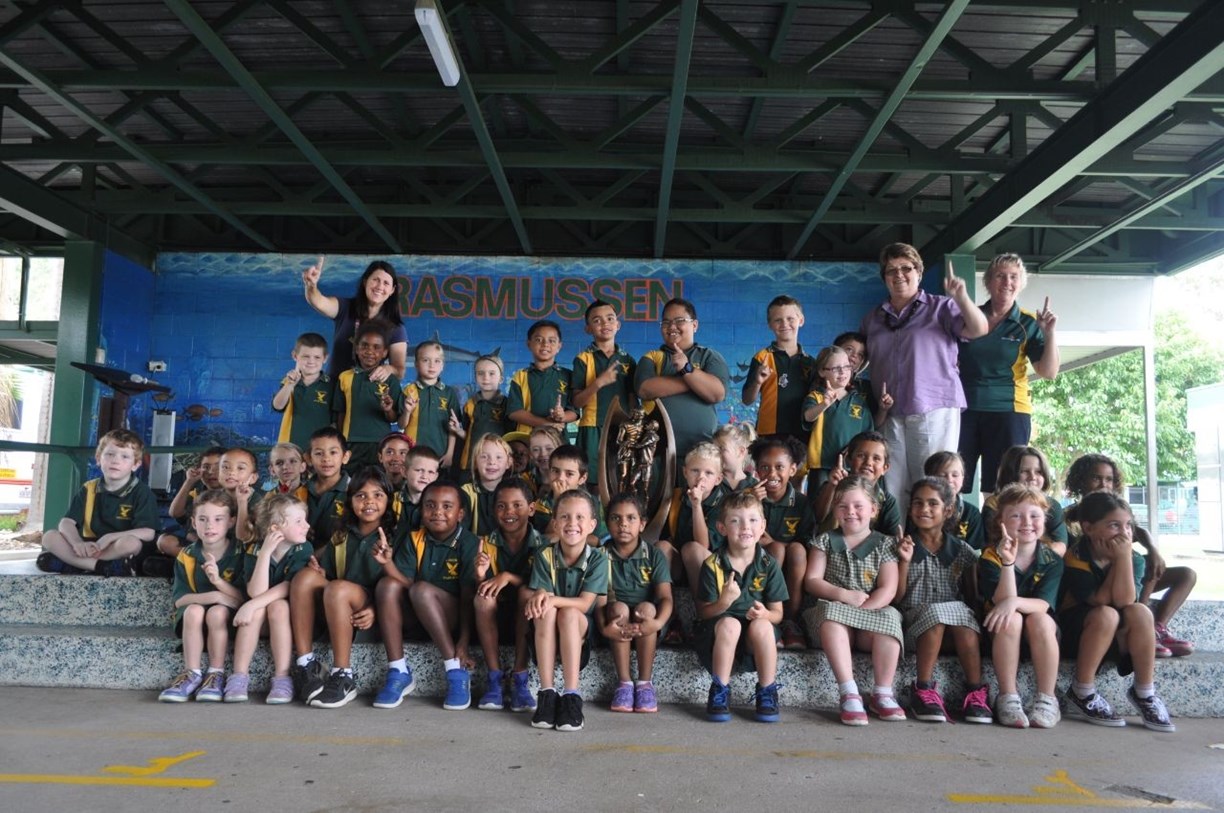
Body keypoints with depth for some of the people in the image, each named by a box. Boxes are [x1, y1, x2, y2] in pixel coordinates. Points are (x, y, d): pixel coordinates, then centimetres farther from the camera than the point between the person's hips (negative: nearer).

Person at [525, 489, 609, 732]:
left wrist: (551, 599, -33)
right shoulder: (545, 556, -6)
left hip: (581, 630, -1)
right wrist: (539, 597, -38)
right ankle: (546, 694, -29)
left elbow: (584, 603, -16)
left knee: (568, 614, -33)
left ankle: (571, 696, -32)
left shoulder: (598, 558, -10)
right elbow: (539, 593, -12)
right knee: (545, 612, -32)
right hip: (546, 633, 1)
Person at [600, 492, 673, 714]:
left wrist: (658, 623, -33)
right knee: (618, 607, -30)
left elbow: (665, 597, -12)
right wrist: (604, 627, -29)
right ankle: (624, 681, -22)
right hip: (616, 625, 0)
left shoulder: (654, 555, -3)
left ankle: (645, 681, -19)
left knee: (646, 607, -31)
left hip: (647, 628, 0)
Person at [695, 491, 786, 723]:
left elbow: (777, 614, 0)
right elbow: (703, 612, -7)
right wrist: (724, 602, -28)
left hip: (755, 642, 1)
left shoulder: (769, 565, -2)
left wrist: (764, 614, -24)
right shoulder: (713, 565, -7)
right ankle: (719, 692, -17)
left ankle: (767, 693, -12)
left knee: (761, 625, -31)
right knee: (730, 624, -33)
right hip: (717, 634, -1)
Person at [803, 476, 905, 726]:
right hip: (834, 608, 0)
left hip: (872, 614, 1)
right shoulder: (825, 541, 10)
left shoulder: (884, 544, 9)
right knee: (830, 612, -34)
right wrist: (843, 595, -14)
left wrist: (863, 609, -19)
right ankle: (848, 693, -37)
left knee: (890, 617, -31)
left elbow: (888, 590, -2)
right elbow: (811, 581, 2)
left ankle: (883, 693, -21)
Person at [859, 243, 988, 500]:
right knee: (892, 487, 1)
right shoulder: (873, 318, 19)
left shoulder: (940, 307, 7)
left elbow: (979, 330, -6)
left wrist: (961, 297, -19)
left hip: (934, 409, -3)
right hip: (889, 413, 4)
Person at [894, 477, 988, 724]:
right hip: (915, 623, -1)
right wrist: (904, 561, -10)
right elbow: (897, 598, 2)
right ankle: (923, 690, -25)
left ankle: (976, 692, -27)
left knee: (962, 613, -31)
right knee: (937, 612, -32)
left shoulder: (961, 550, 11)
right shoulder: (904, 546, 6)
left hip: (957, 618, 1)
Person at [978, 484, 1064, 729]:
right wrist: (1008, 562, -34)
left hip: (1039, 636, 1)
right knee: (1010, 619, -32)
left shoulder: (1052, 560, -5)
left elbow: (1043, 605, -18)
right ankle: (1007, 698, -25)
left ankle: (1047, 700, -22)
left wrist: (1014, 602, -39)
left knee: (1039, 619, -30)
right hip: (1000, 635, -1)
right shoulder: (990, 557, -10)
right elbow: (1002, 601, -22)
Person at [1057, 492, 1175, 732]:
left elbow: (1125, 601, -21)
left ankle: (1144, 693, -11)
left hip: (1118, 636, 4)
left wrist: (1124, 556, -27)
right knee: (1106, 615, -35)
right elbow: (1101, 601, -24)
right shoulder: (1075, 558, -18)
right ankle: (1081, 695, -21)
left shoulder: (1134, 558, -6)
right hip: (1075, 631, -4)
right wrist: (1117, 558, -23)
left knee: (1140, 612, -27)